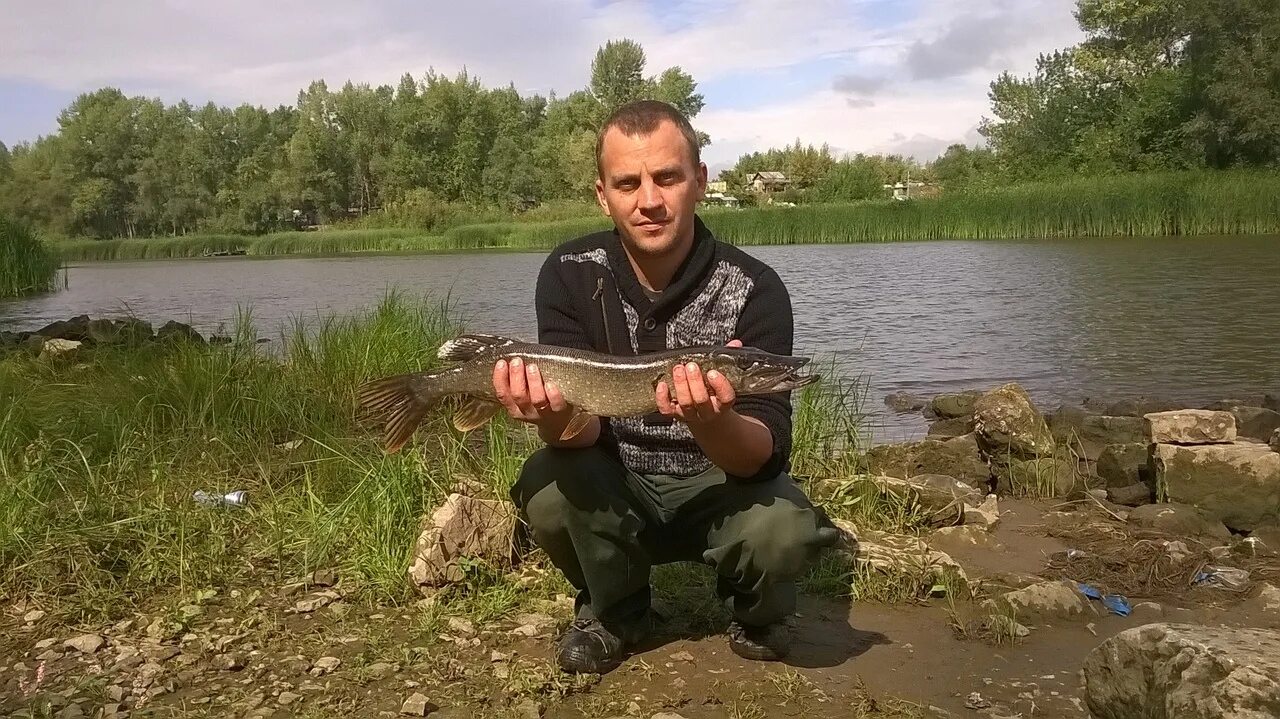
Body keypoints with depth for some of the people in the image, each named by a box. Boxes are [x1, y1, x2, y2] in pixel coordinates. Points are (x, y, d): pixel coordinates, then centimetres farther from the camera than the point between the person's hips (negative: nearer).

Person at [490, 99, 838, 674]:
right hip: (614, 487, 2)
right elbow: (581, 433, -18)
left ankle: (754, 612, 6)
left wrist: (711, 422, -48)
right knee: (547, 491, -29)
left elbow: (765, 455, -25)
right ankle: (614, 610, 3)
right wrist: (555, 414, -42)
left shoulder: (752, 289, -20)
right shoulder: (570, 275, -14)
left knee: (786, 532, -32)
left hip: (721, 486, -1)